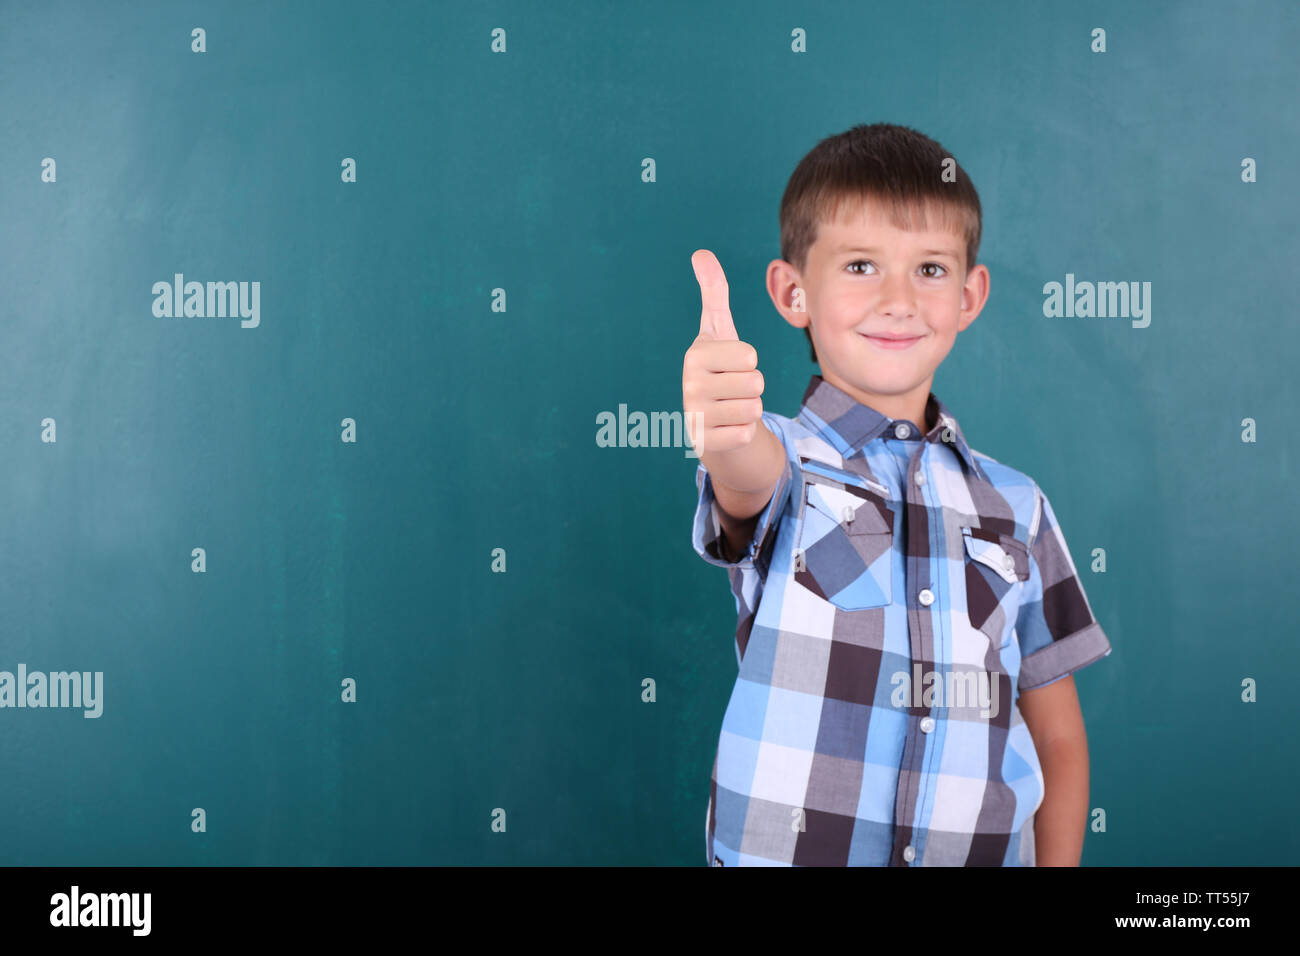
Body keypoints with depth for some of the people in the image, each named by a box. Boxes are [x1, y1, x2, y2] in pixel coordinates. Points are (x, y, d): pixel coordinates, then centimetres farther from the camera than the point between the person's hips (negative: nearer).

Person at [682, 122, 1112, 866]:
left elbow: (1059, 738, 8)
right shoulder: (775, 457, -6)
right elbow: (750, 478, -31)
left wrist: (1057, 863, -2)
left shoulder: (1017, 506, 4)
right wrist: (723, 439, -52)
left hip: (983, 850, 3)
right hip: (780, 850, -2)